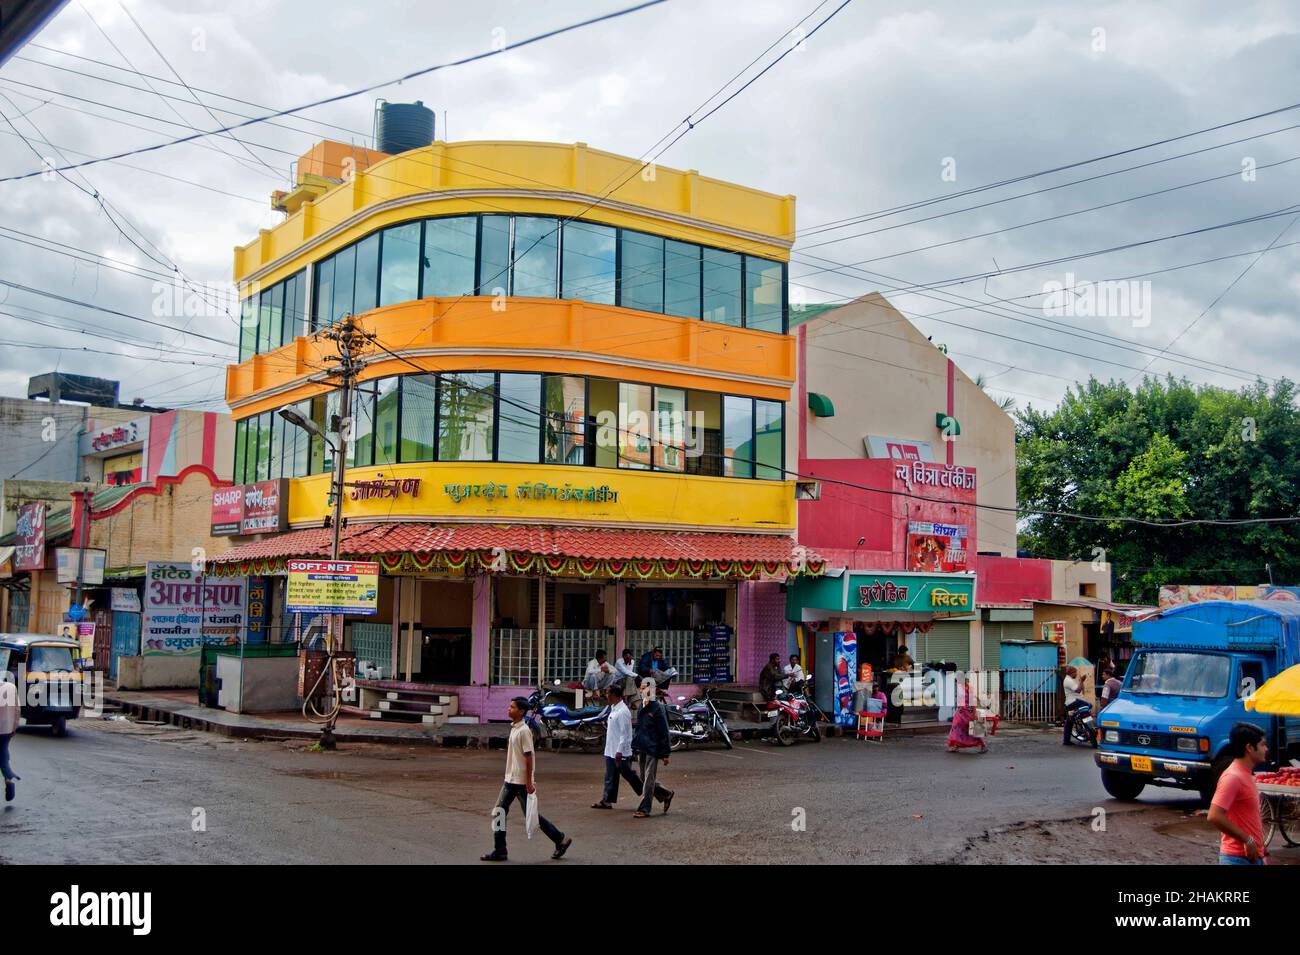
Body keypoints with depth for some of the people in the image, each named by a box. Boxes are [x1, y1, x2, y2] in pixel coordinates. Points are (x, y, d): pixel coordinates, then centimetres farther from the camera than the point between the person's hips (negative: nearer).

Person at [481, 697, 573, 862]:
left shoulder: (523, 730, -17)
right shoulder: (514, 728, 10)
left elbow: (529, 757, -19)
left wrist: (529, 782, -19)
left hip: (521, 782, -9)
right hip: (510, 780, 9)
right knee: (498, 813, 4)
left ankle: (561, 840, 12)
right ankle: (499, 851, 9)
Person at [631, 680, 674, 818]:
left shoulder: (658, 708, -12)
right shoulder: (642, 707, 12)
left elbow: (664, 732, -12)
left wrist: (666, 753, -14)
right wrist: (635, 749, 18)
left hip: (653, 750, -8)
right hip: (642, 750, 8)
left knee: (649, 780, -4)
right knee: (644, 779, 13)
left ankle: (644, 808, 1)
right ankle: (666, 794, 30)